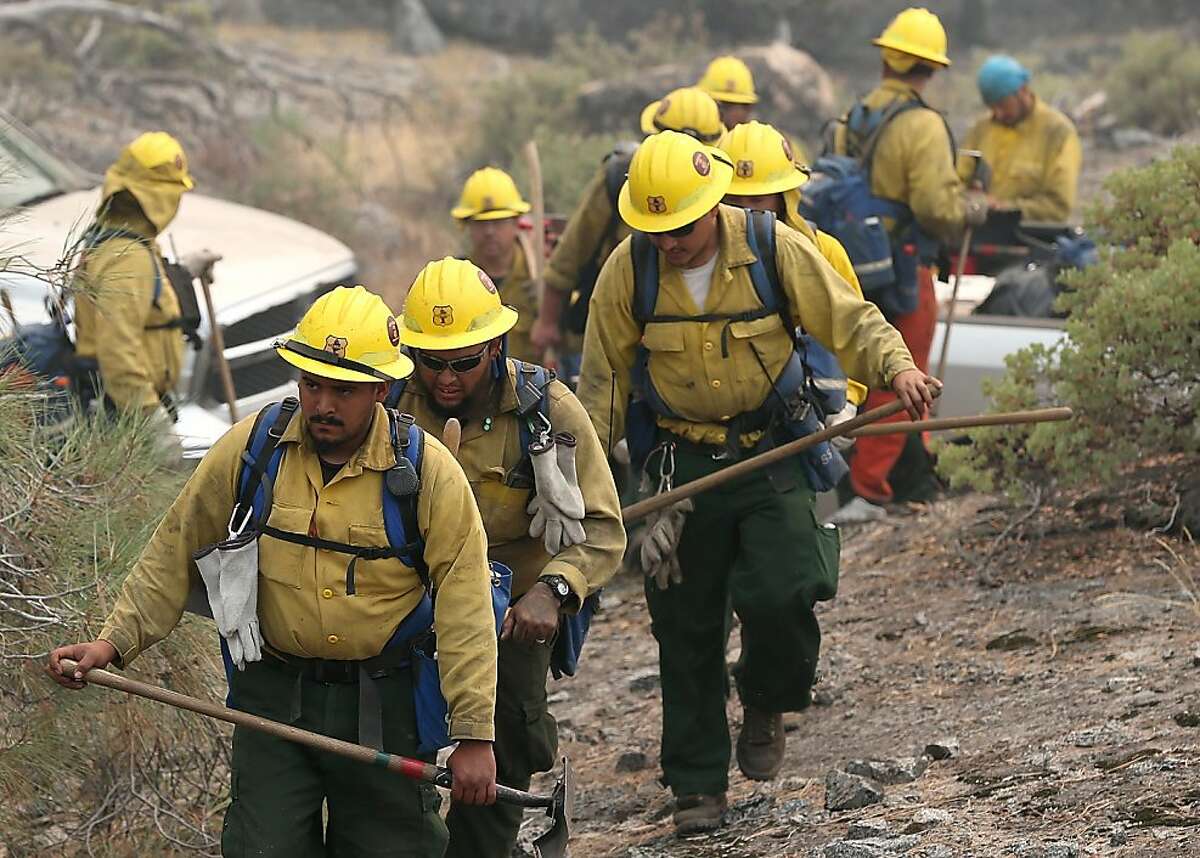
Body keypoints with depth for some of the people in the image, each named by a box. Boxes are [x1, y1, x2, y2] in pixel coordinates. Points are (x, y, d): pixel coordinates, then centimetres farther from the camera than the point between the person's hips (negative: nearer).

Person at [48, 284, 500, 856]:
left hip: (383, 707, -1)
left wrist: (473, 735, -13)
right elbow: (175, 553, 5)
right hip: (274, 697, 1)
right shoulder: (250, 448, -4)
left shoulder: (429, 472, -9)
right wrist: (115, 640, -5)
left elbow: (464, 608, -10)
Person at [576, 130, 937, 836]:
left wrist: (895, 364, -25)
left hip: (772, 451, -1)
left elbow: (851, 321, -6)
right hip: (680, 463, 1)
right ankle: (698, 784, 17)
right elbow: (604, 377, 4)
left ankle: (767, 706, 14)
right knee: (687, 628, 4)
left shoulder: (775, 249, -11)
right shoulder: (629, 270, -7)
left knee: (782, 593, -18)